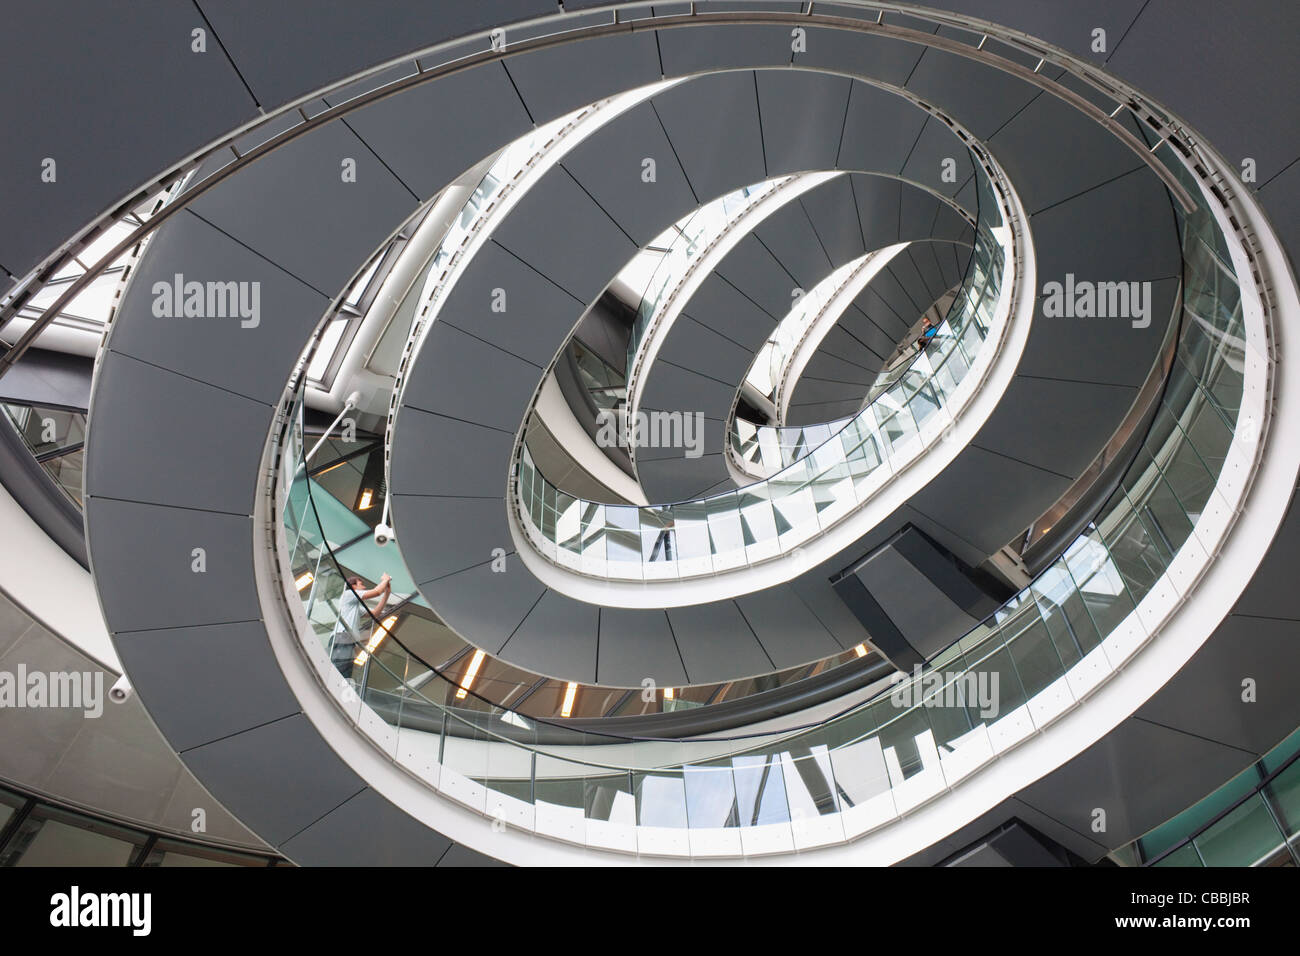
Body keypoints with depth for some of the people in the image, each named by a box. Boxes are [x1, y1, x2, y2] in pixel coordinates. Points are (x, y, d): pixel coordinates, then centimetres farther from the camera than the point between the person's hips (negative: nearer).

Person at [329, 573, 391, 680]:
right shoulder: (348, 594, 8)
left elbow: (375, 613, 31)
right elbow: (377, 592, 0)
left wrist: (387, 593, 29)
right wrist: (385, 580, 19)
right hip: (342, 640, -10)